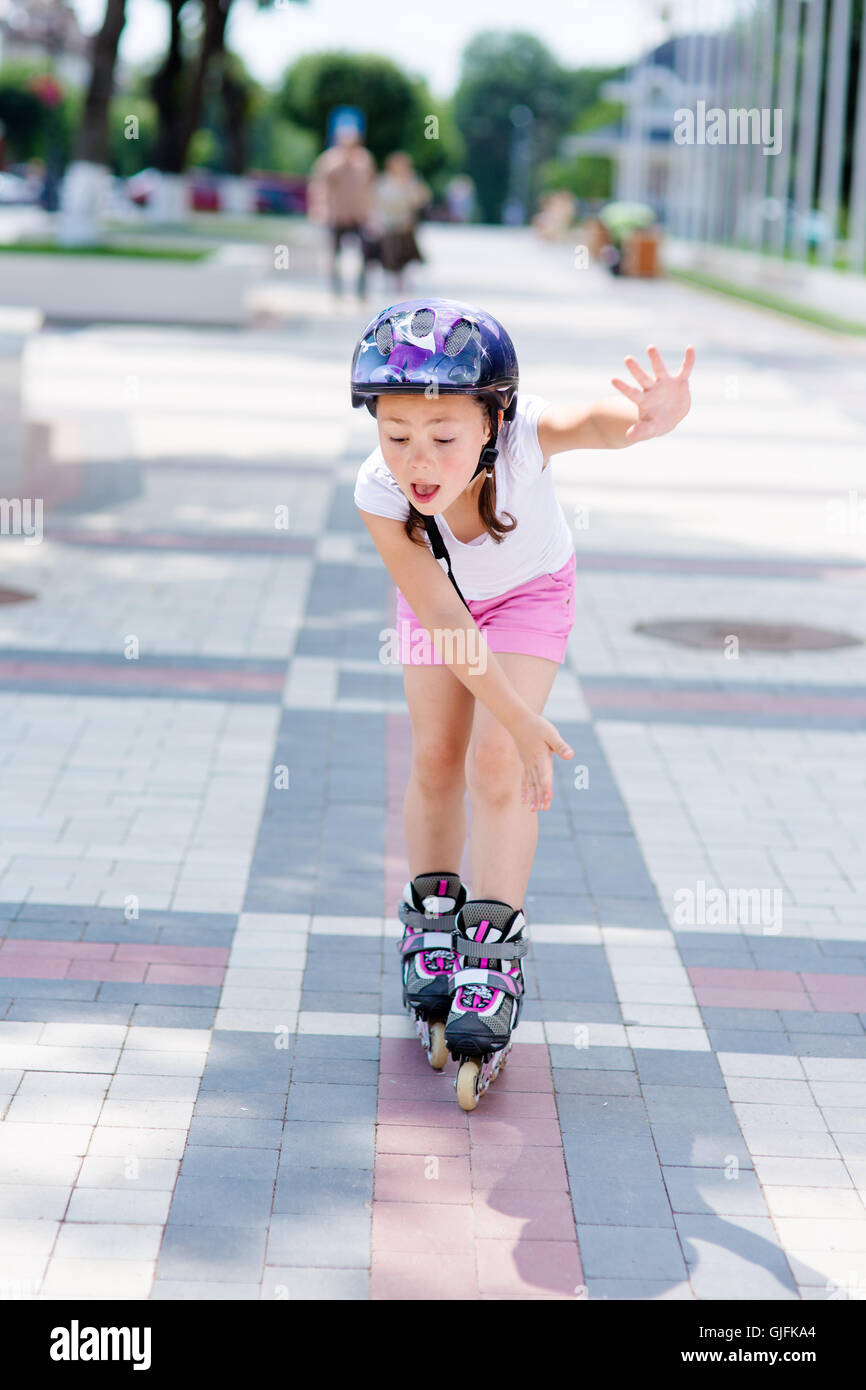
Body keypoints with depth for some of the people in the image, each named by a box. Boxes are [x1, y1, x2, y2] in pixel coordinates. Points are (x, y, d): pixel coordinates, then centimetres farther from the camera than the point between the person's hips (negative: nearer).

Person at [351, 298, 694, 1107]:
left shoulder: (522, 434, -42)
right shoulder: (380, 494, -37)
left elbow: (594, 422, -65)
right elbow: (443, 620, -30)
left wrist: (652, 418, -88)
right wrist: (519, 718, -29)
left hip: (529, 590, -1)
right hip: (440, 592, 1)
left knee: (497, 766, -12)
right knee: (437, 758, 1)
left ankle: (493, 963, -4)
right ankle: (431, 928, 24)